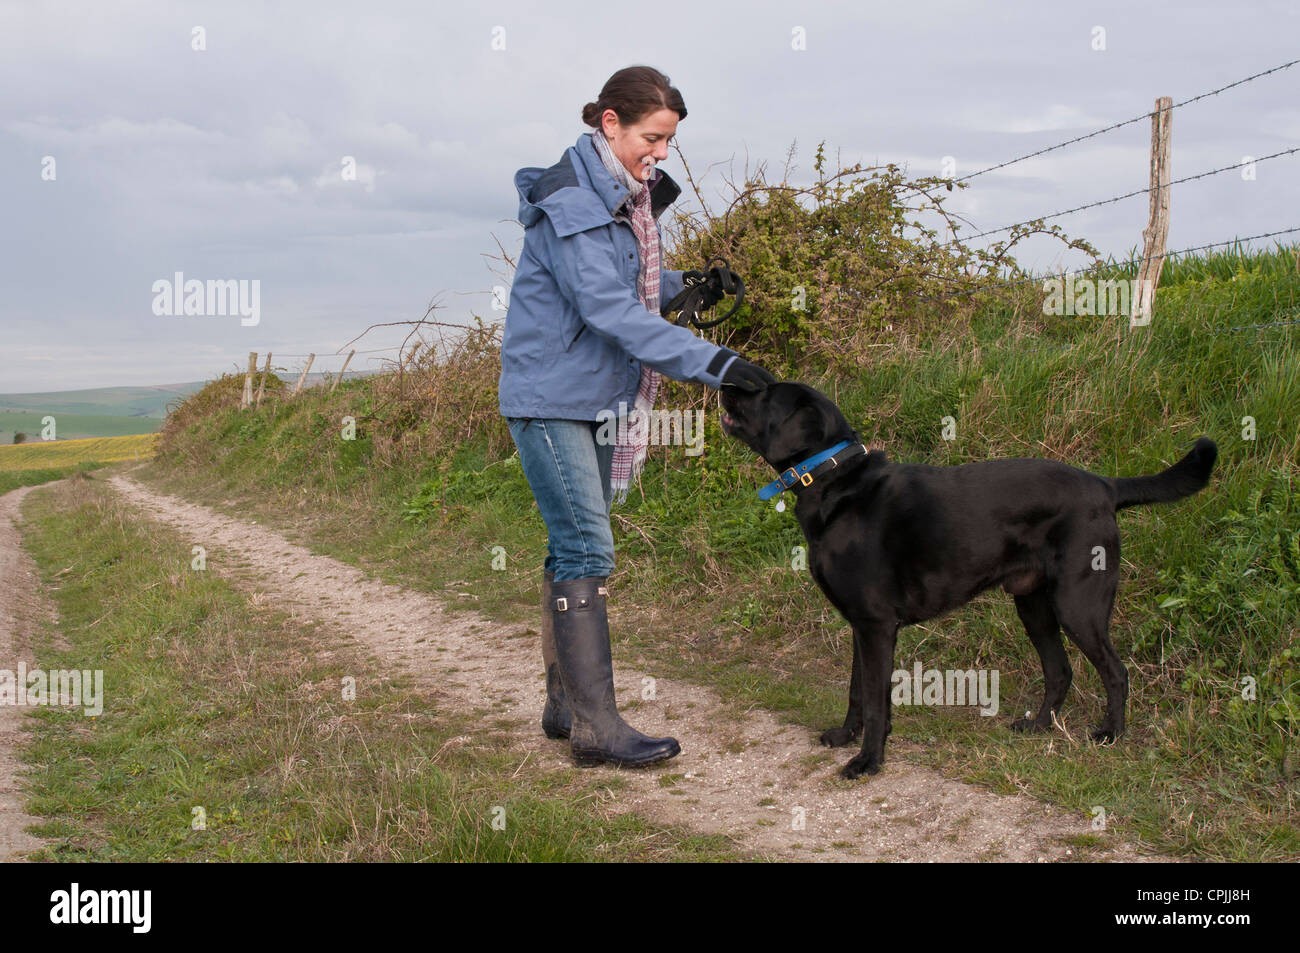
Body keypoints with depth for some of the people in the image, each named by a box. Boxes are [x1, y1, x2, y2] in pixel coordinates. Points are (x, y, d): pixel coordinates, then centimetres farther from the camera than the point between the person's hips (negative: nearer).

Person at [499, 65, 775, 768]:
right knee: (586, 550, -12)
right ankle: (595, 726, -9)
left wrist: (685, 285, 0)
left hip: (595, 396, 9)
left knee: (574, 547, 12)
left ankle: (565, 703, 21)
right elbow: (610, 309, -27)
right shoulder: (571, 203, -19)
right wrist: (709, 362, -31)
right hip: (550, 398, -9)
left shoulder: (626, 195, 10)